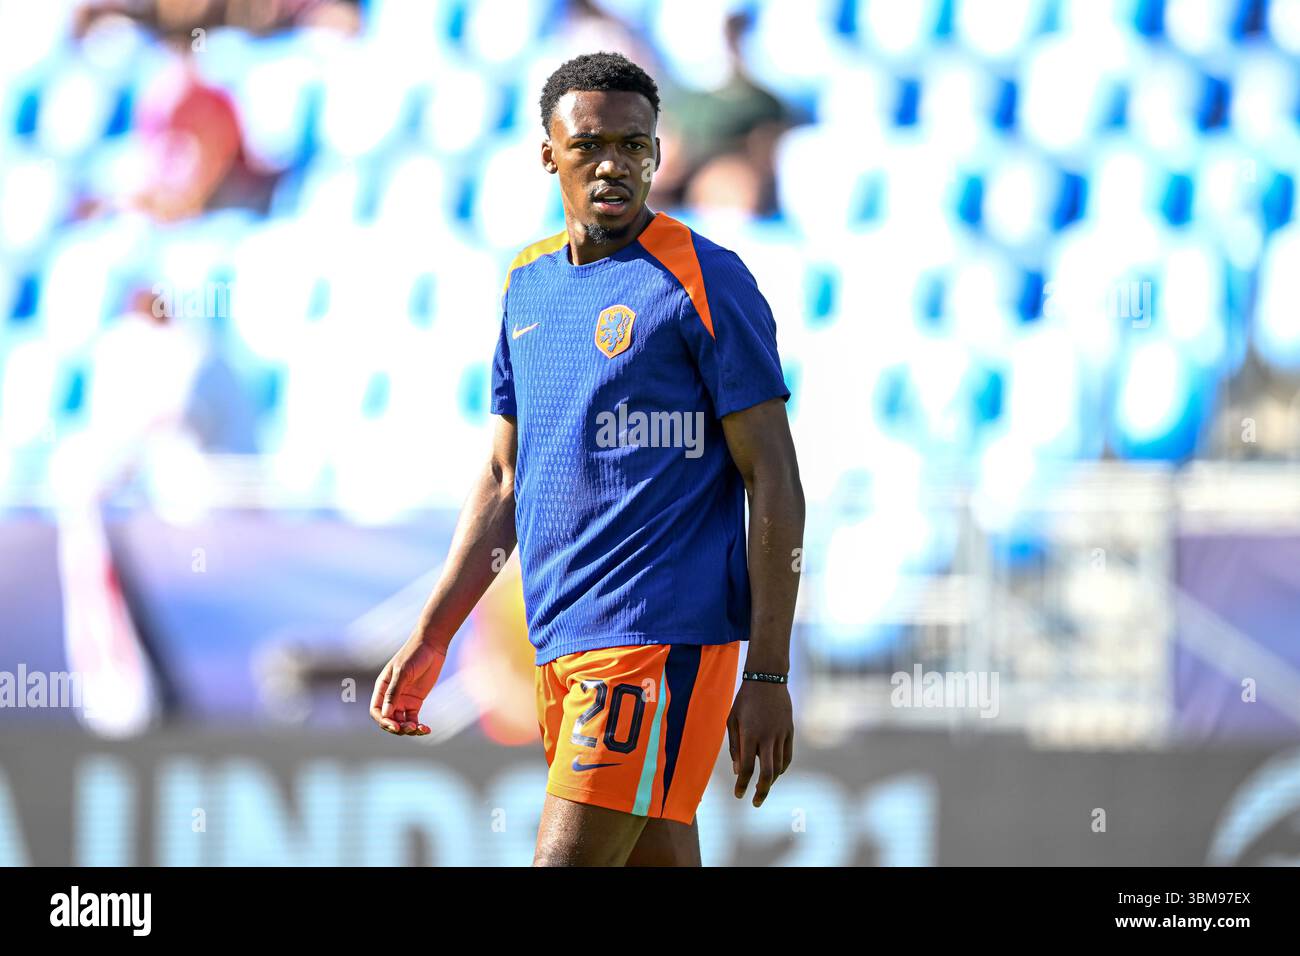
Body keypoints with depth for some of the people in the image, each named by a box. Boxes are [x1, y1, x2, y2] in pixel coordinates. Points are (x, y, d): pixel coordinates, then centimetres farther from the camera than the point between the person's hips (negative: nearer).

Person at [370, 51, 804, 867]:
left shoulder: (705, 281, -6)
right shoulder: (529, 285, 15)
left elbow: (775, 485, -8)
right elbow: (504, 483, 22)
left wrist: (768, 676, -12)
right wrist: (430, 641, 18)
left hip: (662, 640, -7)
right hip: (561, 643, 7)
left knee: (566, 863, -15)